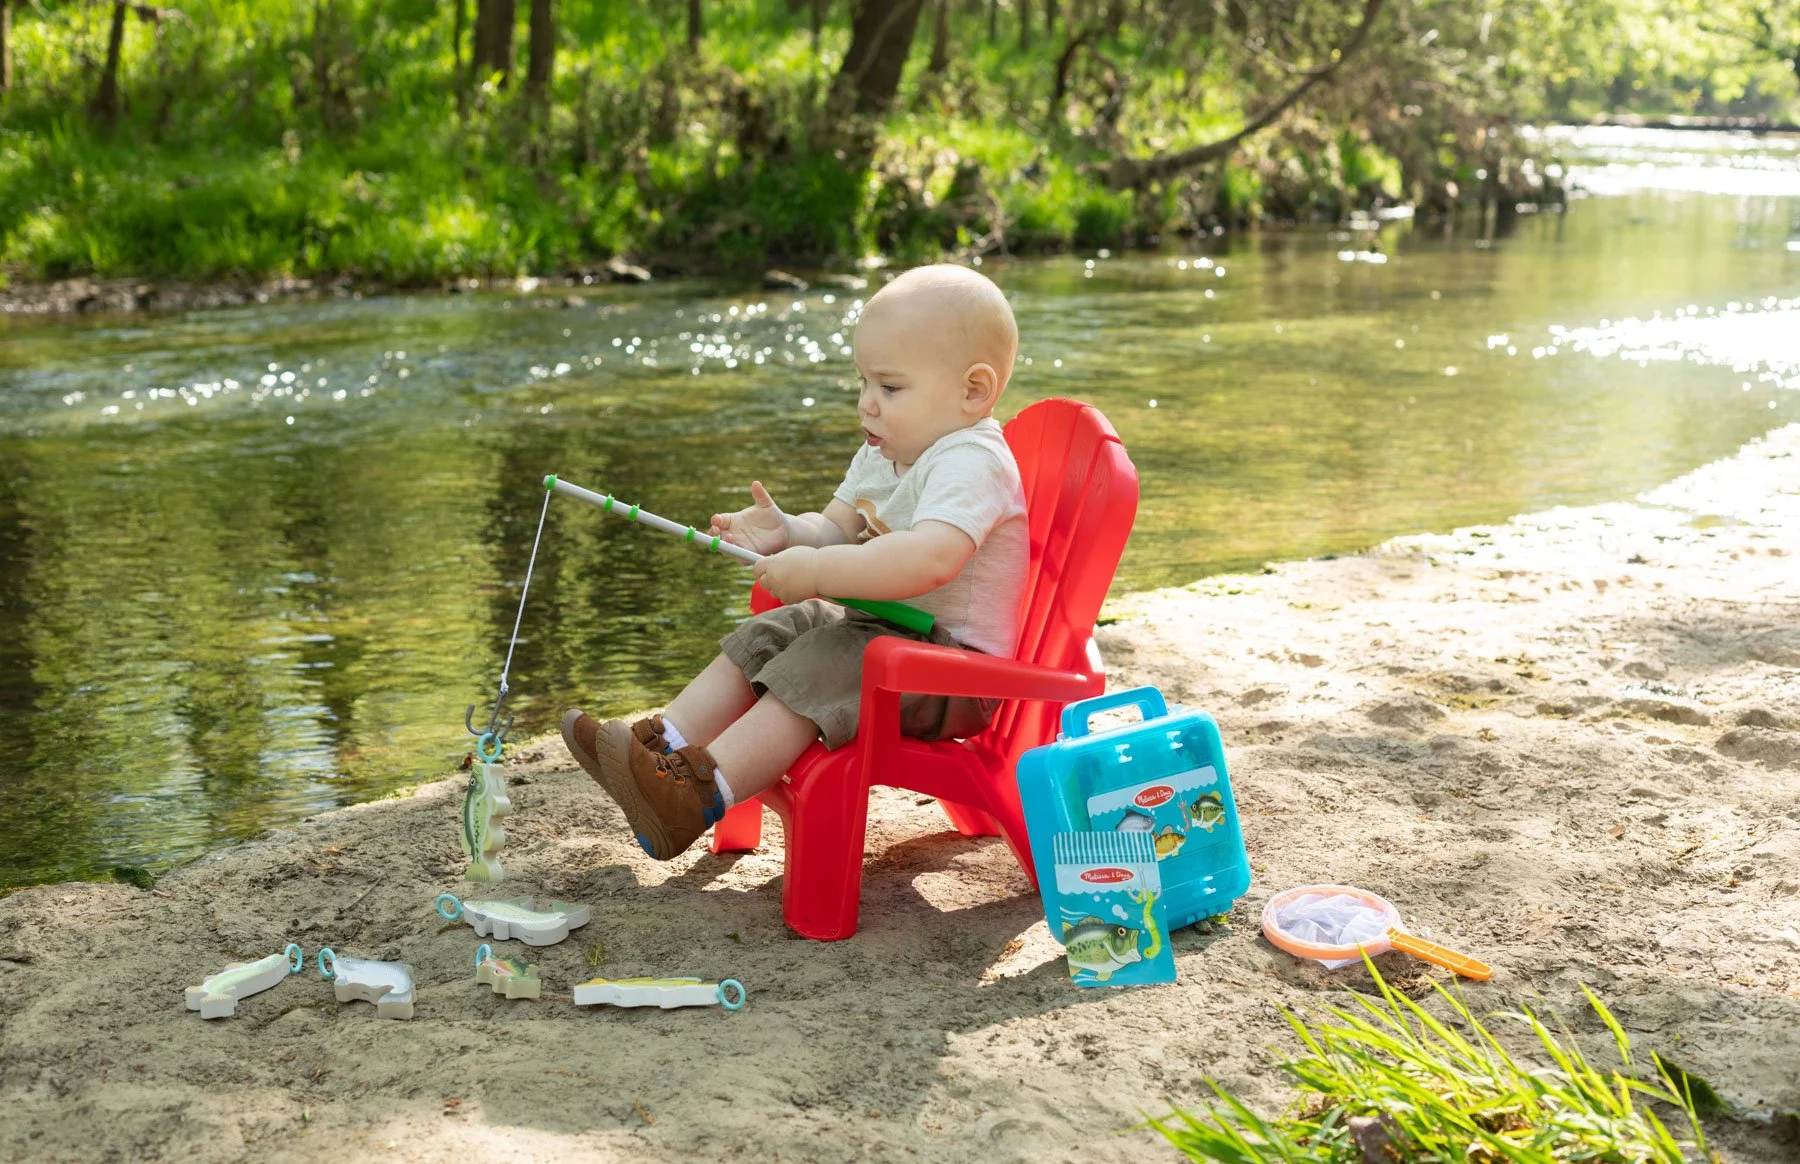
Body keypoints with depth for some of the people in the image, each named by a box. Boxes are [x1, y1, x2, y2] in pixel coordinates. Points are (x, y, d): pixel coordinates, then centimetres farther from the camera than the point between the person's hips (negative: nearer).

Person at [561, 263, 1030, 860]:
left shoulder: (971, 462, -22)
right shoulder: (879, 457, 11)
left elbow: (930, 559, -39)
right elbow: (836, 532, 13)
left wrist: (816, 572, -36)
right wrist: (787, 533, -11)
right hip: (877, 630, 10)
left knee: (819, 669, -27)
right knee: (769, 633, 3)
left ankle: (701, 794, -34)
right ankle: (663, 743, -4)